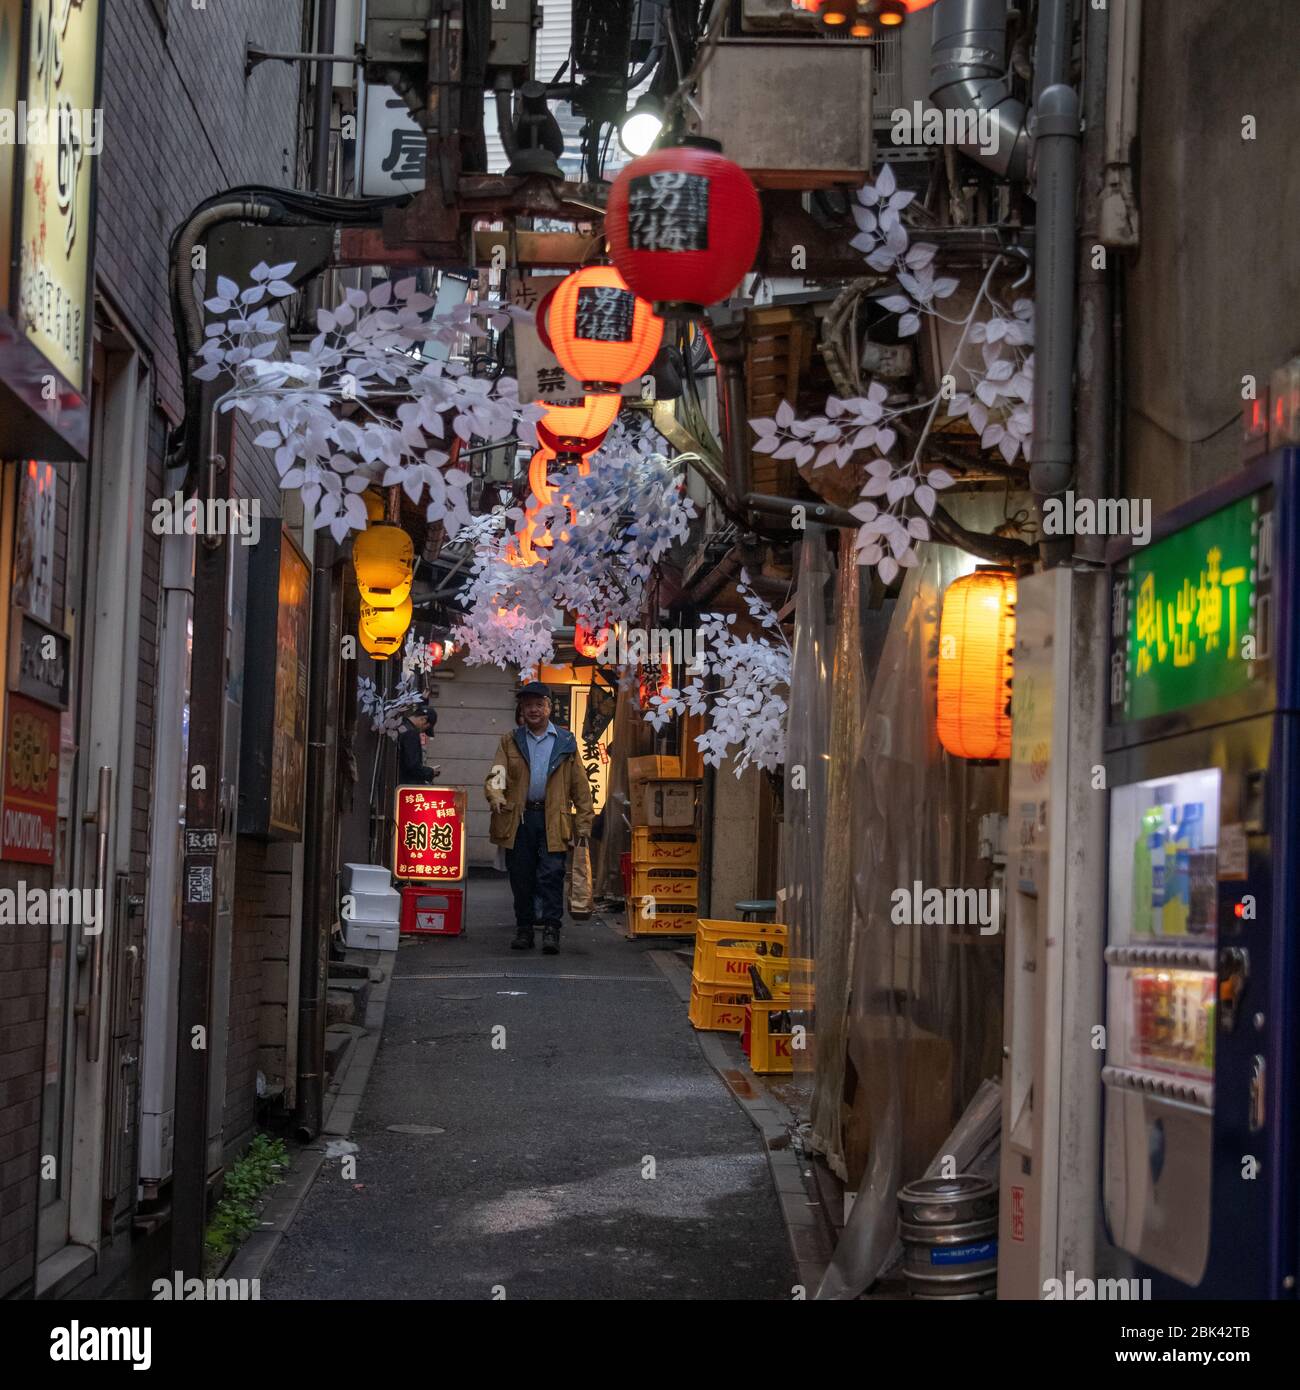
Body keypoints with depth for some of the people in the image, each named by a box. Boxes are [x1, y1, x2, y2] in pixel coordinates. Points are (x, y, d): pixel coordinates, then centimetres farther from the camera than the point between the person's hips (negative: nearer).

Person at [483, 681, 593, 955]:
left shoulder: (566, 743, 9)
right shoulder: (510, 741, 12)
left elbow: (580, 786, 7)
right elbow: (496, 774, -1)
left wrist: (583, 823, 0)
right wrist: (496, 796, -24)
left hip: (553, 820, -1)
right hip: (518, 819, 2)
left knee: (552, 874, -9)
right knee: (521, 877, 5)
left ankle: (551, 929, -8)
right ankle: (524, 929, 14)